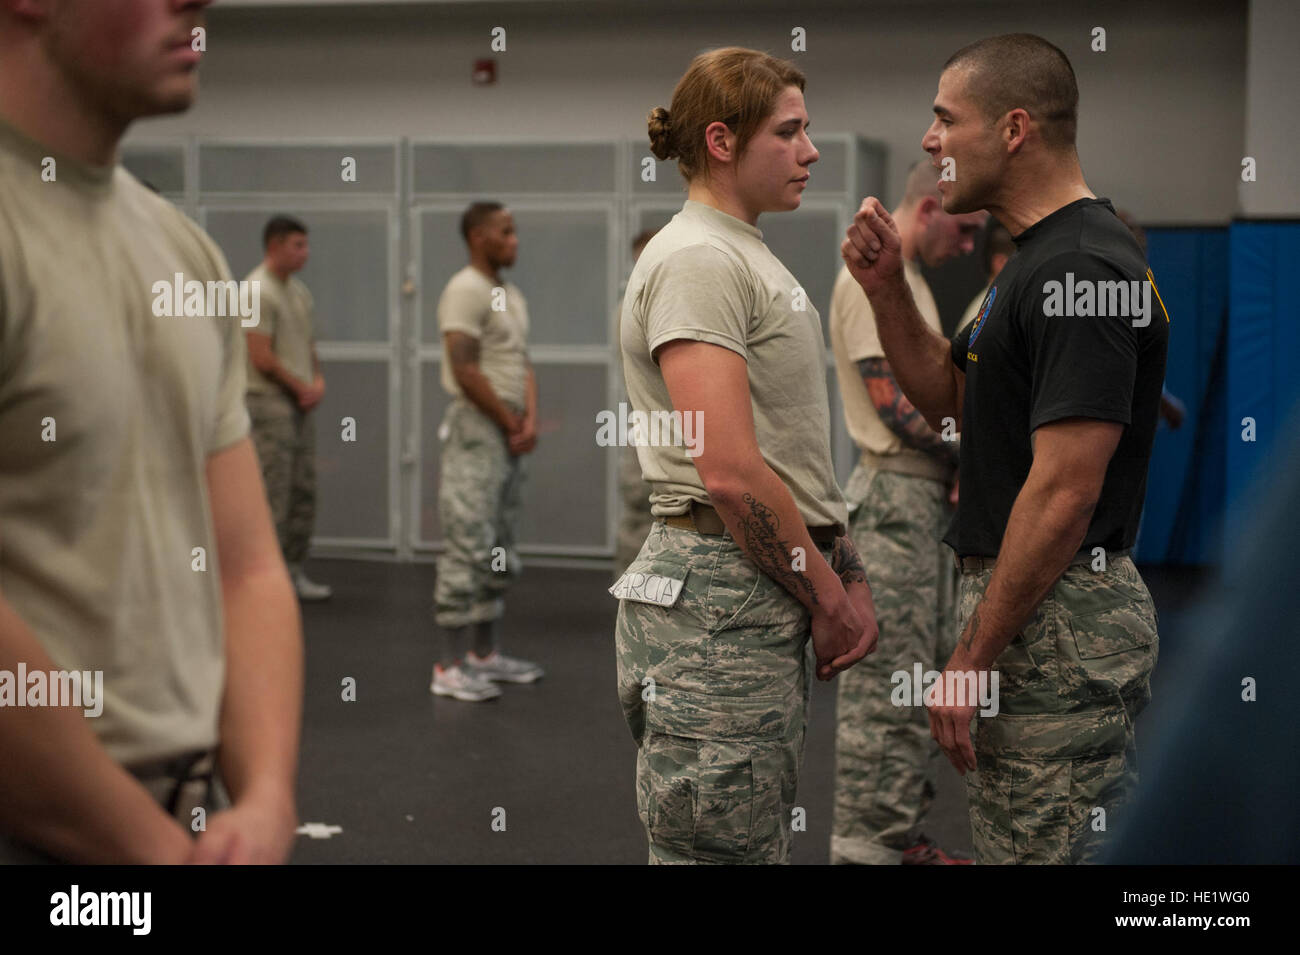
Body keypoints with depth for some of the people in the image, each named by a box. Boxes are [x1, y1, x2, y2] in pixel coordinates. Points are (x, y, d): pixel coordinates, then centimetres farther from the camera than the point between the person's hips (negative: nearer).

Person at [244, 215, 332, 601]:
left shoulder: (299, 291, 15)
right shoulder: (258, 291, -13)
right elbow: (261, 357, -18)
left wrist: (318, 380, 3)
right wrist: (301, 388, -9)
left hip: (302, 404, 9)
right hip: (271, 402, -9)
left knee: (304, 492, 10)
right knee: (273, 492, -8)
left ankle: (294, 570, 17)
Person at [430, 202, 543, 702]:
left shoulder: (512, 295, 17)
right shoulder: (465, 290, -12)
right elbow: (464, 369, -18)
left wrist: (530, 419, 1)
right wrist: (508, 420, -11)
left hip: (509, 433, 10)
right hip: (476, 429, -10)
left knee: (500, 549, 13)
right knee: (469, 545, -10)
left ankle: (486, 654, 21)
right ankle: (451, 666, -7)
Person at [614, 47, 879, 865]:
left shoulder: (752, 258, 20)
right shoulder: (696, 259, -13)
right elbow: (729, 472, -21)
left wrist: (850, 579, 12)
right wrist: (828, 597, -11)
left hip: (774, 603, 10)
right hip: (719, 601, -10)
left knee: (761, 842, 17)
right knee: (723, 849, -3)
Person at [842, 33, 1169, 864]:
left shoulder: (1081, 272, -20)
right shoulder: (1042, 256, 13)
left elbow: (1064, 491, -24)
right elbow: (948, 399, 20)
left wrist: (974, 657, -20)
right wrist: (886, 287, 4)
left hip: (1056, 626, -10)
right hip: (1037, 611, 10)